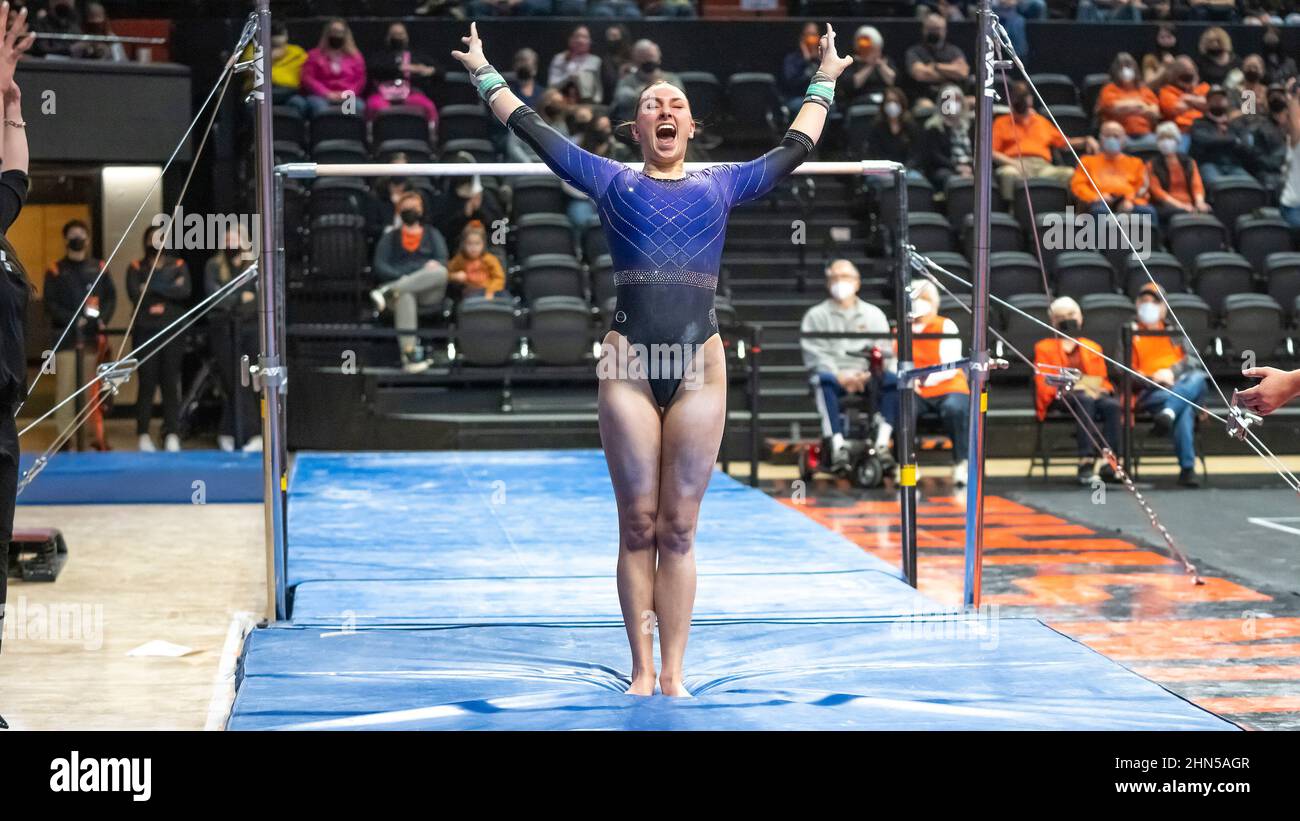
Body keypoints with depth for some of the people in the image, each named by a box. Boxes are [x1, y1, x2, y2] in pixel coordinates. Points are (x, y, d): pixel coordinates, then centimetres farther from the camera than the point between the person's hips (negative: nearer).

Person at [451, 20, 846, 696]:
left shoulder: (721, 184, 16)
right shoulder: (612, 181, 12)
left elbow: (796, 147, 27)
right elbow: (533, 130, 17)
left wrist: (824, 82, 36)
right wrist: (484, 73, 24)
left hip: (699, 368, 1)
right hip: (628, 366, -1)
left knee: (678, 530, 3)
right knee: (638, 528, 2)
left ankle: (673, 675, 8)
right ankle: (642, 673, 9)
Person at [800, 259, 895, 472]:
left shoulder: (874, 314, 19)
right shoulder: (815, 316, 13)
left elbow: (884, 351, 8)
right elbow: (814, 354, -1)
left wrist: (868, 375, -15)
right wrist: (840, 376, -18)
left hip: (866, 378, 2)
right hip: (833, 375, -1)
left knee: (891, 378, -31)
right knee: (823, 379, -38)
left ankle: (882, 442, -38)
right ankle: (837, 444, -48)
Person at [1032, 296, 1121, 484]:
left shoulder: (1092, 348, 30)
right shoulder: (1044, 348, 22)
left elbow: (1103, 380, 21)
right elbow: (1043, 383, 9)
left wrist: (1101, 390, -4)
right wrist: (1064, 387, -11)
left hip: (1093, 393, 3)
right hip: (1063, 396, -3)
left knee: (1112, 405, -34)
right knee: (1085, 401, -40)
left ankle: (1110, 461, -44)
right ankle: (1086, 462, -50)